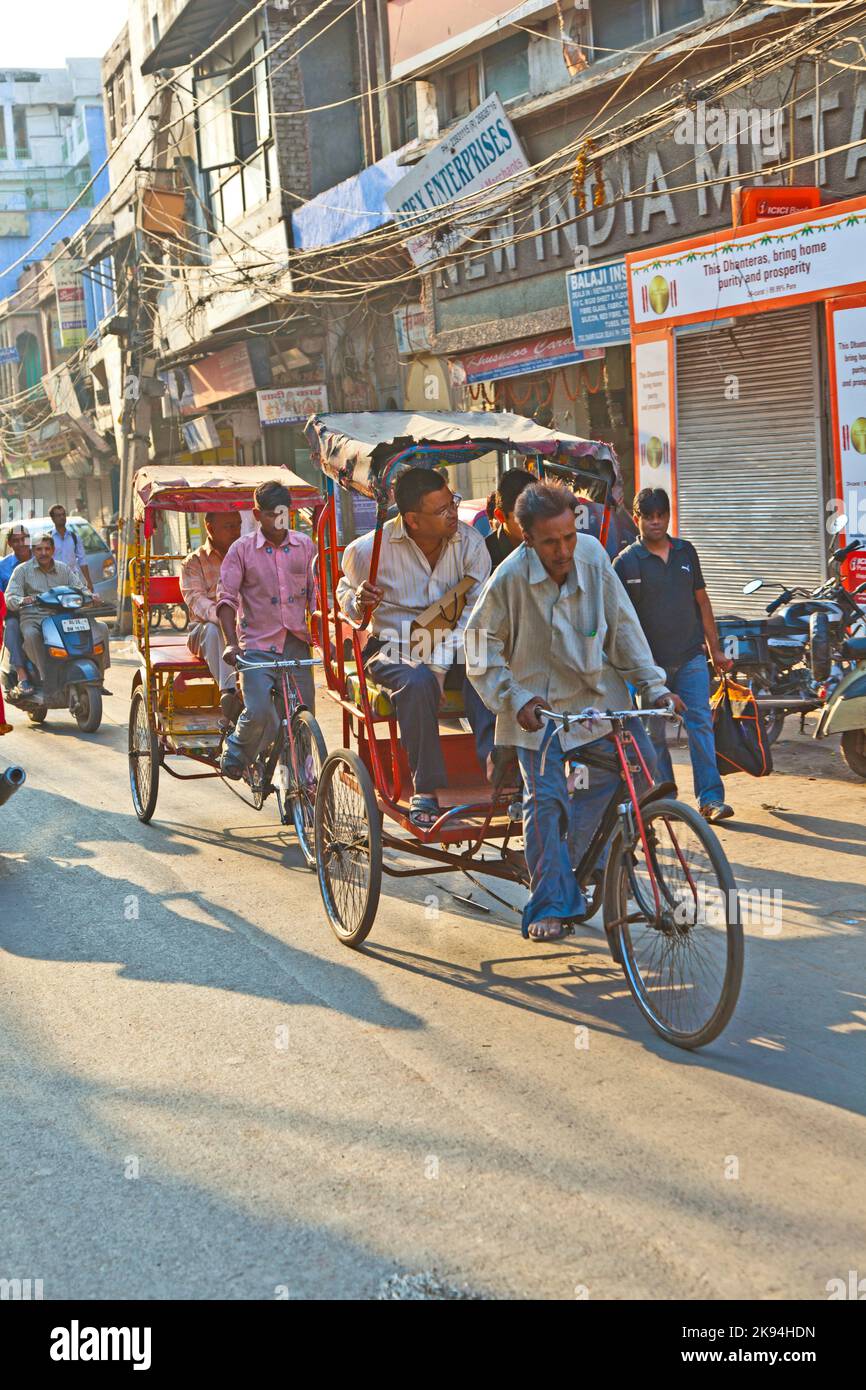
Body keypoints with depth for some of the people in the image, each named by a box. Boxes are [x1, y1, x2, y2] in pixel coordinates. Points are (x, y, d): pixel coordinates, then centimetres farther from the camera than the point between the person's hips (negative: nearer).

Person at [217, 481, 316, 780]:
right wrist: (231, 643, -15)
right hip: (257, 647, -3)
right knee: (259, 714, -19)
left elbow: (316, 595, 10)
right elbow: (226, 597, -3)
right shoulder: (242, 548, 0)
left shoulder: (305, 546, 8)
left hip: (296, 646, 3)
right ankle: (235, 752, 10)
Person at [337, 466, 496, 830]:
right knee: (417, 684, -36)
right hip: (392, 647, -2)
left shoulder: (470, 543, -6)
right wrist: (359, 603, -17)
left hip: (452, 648, 2)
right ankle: (425, 791, -31)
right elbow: (344, 595, 10)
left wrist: (442, 663, -23)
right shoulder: (369, 549, -8)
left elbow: (478, 610, -11)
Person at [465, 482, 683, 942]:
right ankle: (550, 905, 6)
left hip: (597, 693, 4)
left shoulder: (592, 554, -10)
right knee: (546, 800, -8)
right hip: (539, 705, -4)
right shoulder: (509, 578, -20)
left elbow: (622, 624, -1)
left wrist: (654, 684, -4)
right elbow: (482, 646, -9)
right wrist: (515, 700, -19)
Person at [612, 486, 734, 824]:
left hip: (691, 657, 2)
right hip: (650, 663, -2)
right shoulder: (626, 562, -3)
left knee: (700, 724, -5)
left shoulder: (686, 551, 9)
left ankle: (711, 797, -5)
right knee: (654, 734, 5)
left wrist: (715, 649, 15)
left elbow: (701, 600, 15)